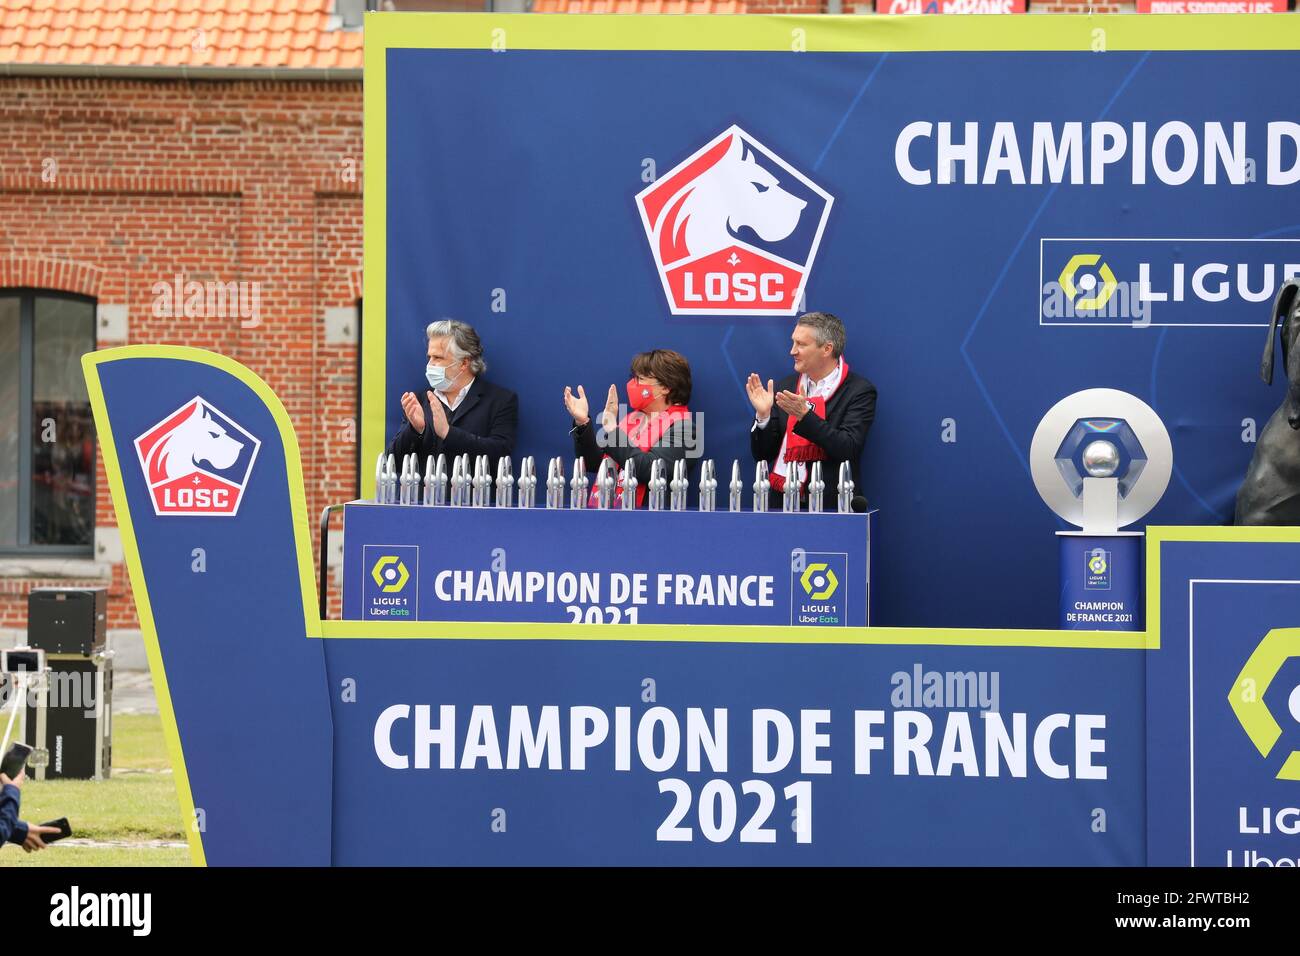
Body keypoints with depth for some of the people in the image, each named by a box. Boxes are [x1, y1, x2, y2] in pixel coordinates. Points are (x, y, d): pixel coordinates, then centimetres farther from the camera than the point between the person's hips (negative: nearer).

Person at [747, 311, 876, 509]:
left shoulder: (859, 391, -1)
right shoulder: (786, 386, 13)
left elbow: (848, 449, -13)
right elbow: (762, 455, 13)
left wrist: (804, 415, -19)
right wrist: (763, 416, -4)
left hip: (829, 503, -4)